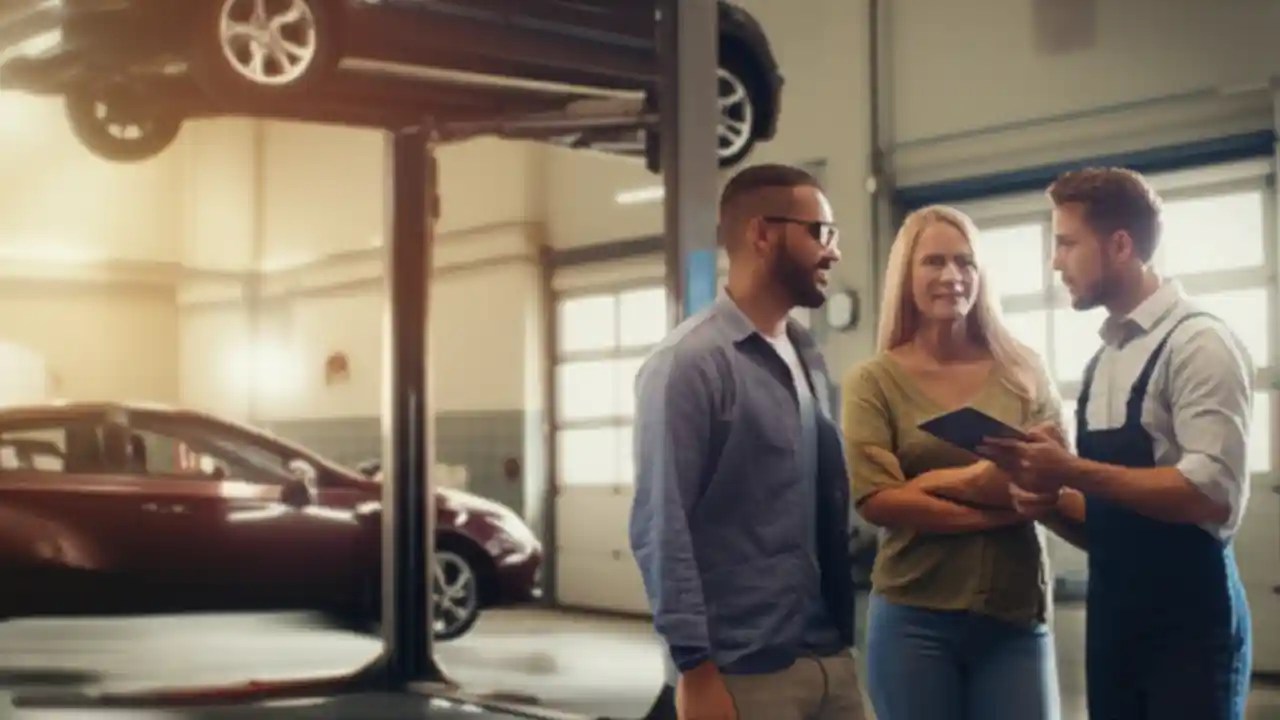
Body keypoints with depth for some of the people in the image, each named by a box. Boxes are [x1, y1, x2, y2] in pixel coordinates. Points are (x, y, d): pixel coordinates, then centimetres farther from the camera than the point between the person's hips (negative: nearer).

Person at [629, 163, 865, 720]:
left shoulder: (809, 359, 13)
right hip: (748, 671, -7)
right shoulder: (690, 364, -11)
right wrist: (696, 669, -17)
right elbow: (662, 527, -15)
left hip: (832, 659, 7)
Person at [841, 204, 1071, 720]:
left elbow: (1052, 490, -1)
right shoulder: (874, 381, 0)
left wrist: (945, 482, -14)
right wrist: (1008, 503, -12)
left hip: (1016, 612, 2)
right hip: (915, 618, -2)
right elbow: (875, 500, -10)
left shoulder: (1023, 371, 7)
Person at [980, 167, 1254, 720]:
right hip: (1112, 622, 8)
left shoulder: (1198, 343, -11)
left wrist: (1073, 473, -21)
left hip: (1187, 623, -8)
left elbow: (1215, 493, -22)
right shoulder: (1102, 362, 13)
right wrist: (1049, 499, -2)